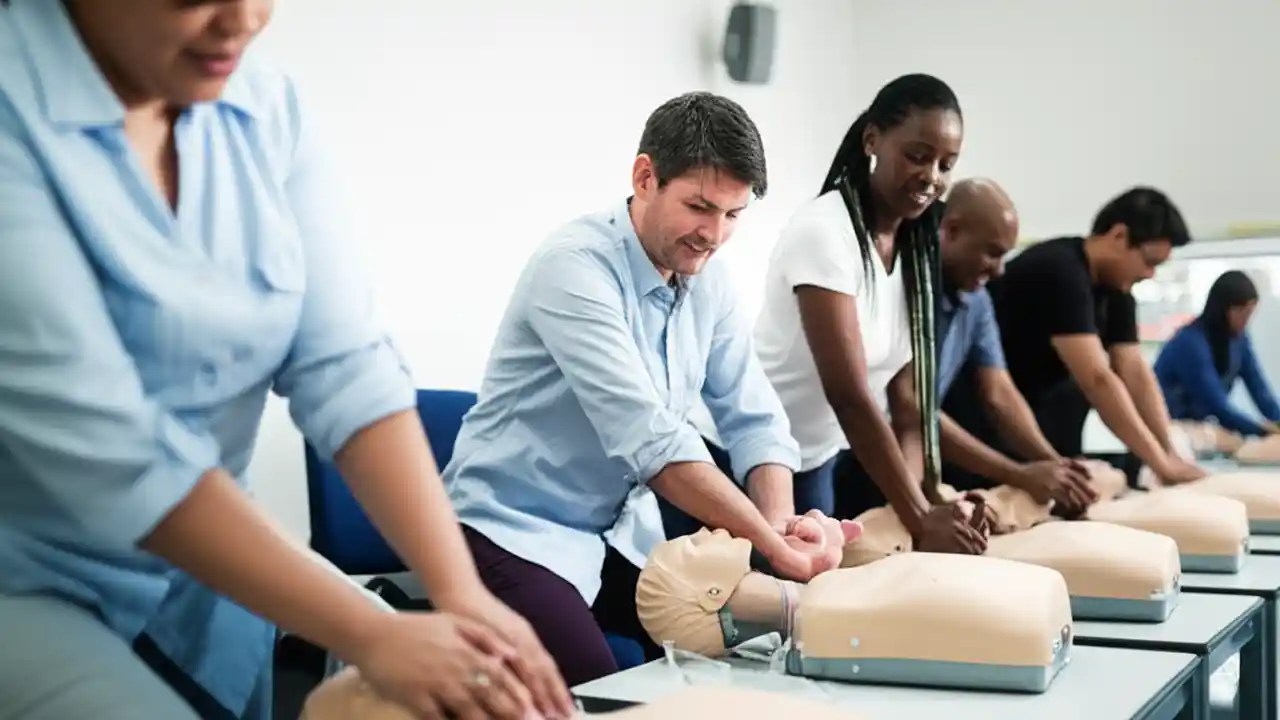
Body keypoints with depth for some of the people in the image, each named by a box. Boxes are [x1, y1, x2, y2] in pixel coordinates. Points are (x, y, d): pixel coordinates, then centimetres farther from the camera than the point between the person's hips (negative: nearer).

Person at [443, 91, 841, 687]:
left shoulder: (708, 283, 1)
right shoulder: (576, 265, -23)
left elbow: (755, 419, 1)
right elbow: (648, 437, -32)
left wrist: (776, 520, -20)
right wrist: (773, 546, -32)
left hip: (621, 531, 7)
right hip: (519, 530, -7)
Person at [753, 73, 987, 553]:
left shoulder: (916, 247, 2)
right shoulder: (824, 231, -21)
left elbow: (907, 397, -2)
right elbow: (848, 395, -27)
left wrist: (917, 502, -16)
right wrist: (919, 516, -28)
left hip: (827, 456, 7)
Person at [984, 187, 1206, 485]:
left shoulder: (1116, 289, 2)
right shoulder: (1060, 272, -26)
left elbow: (1136, 373, -4)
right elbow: (1097, 380, -33)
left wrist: (1170, 454, -14)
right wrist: (1161, 463, -32)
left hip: (1038, 415, 9)